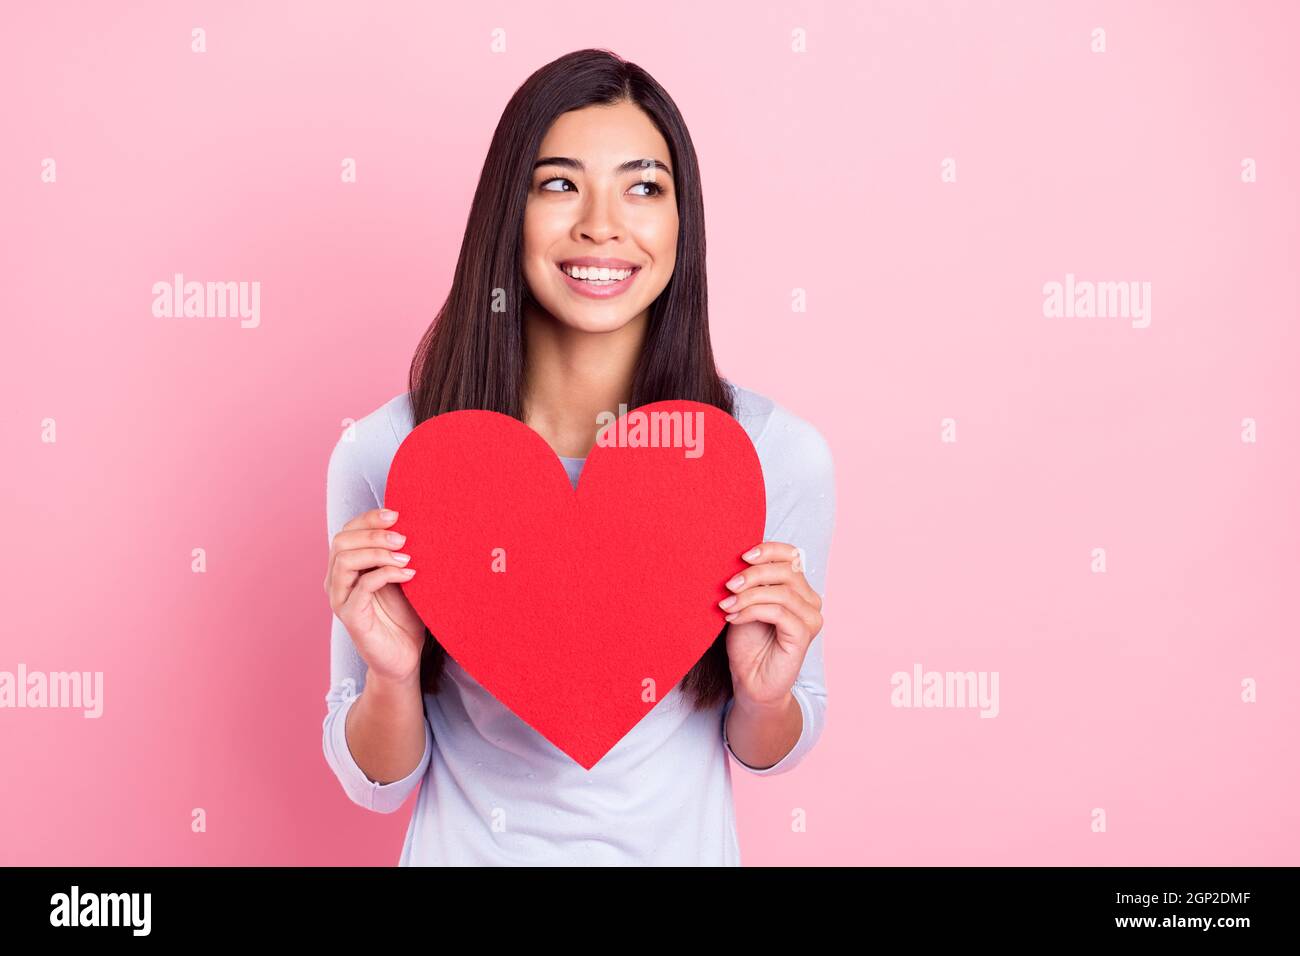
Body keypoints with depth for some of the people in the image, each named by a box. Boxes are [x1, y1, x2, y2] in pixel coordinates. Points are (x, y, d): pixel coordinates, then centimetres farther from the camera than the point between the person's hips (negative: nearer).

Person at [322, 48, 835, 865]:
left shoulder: (781, 454, -17)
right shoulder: (383, 453, -18)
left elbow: (769, 753, -3)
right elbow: (379, 783, -7)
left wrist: (766, 697, -22)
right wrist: (392, 675, -25)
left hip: (679, 846, 1)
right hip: (465, 845, 0)